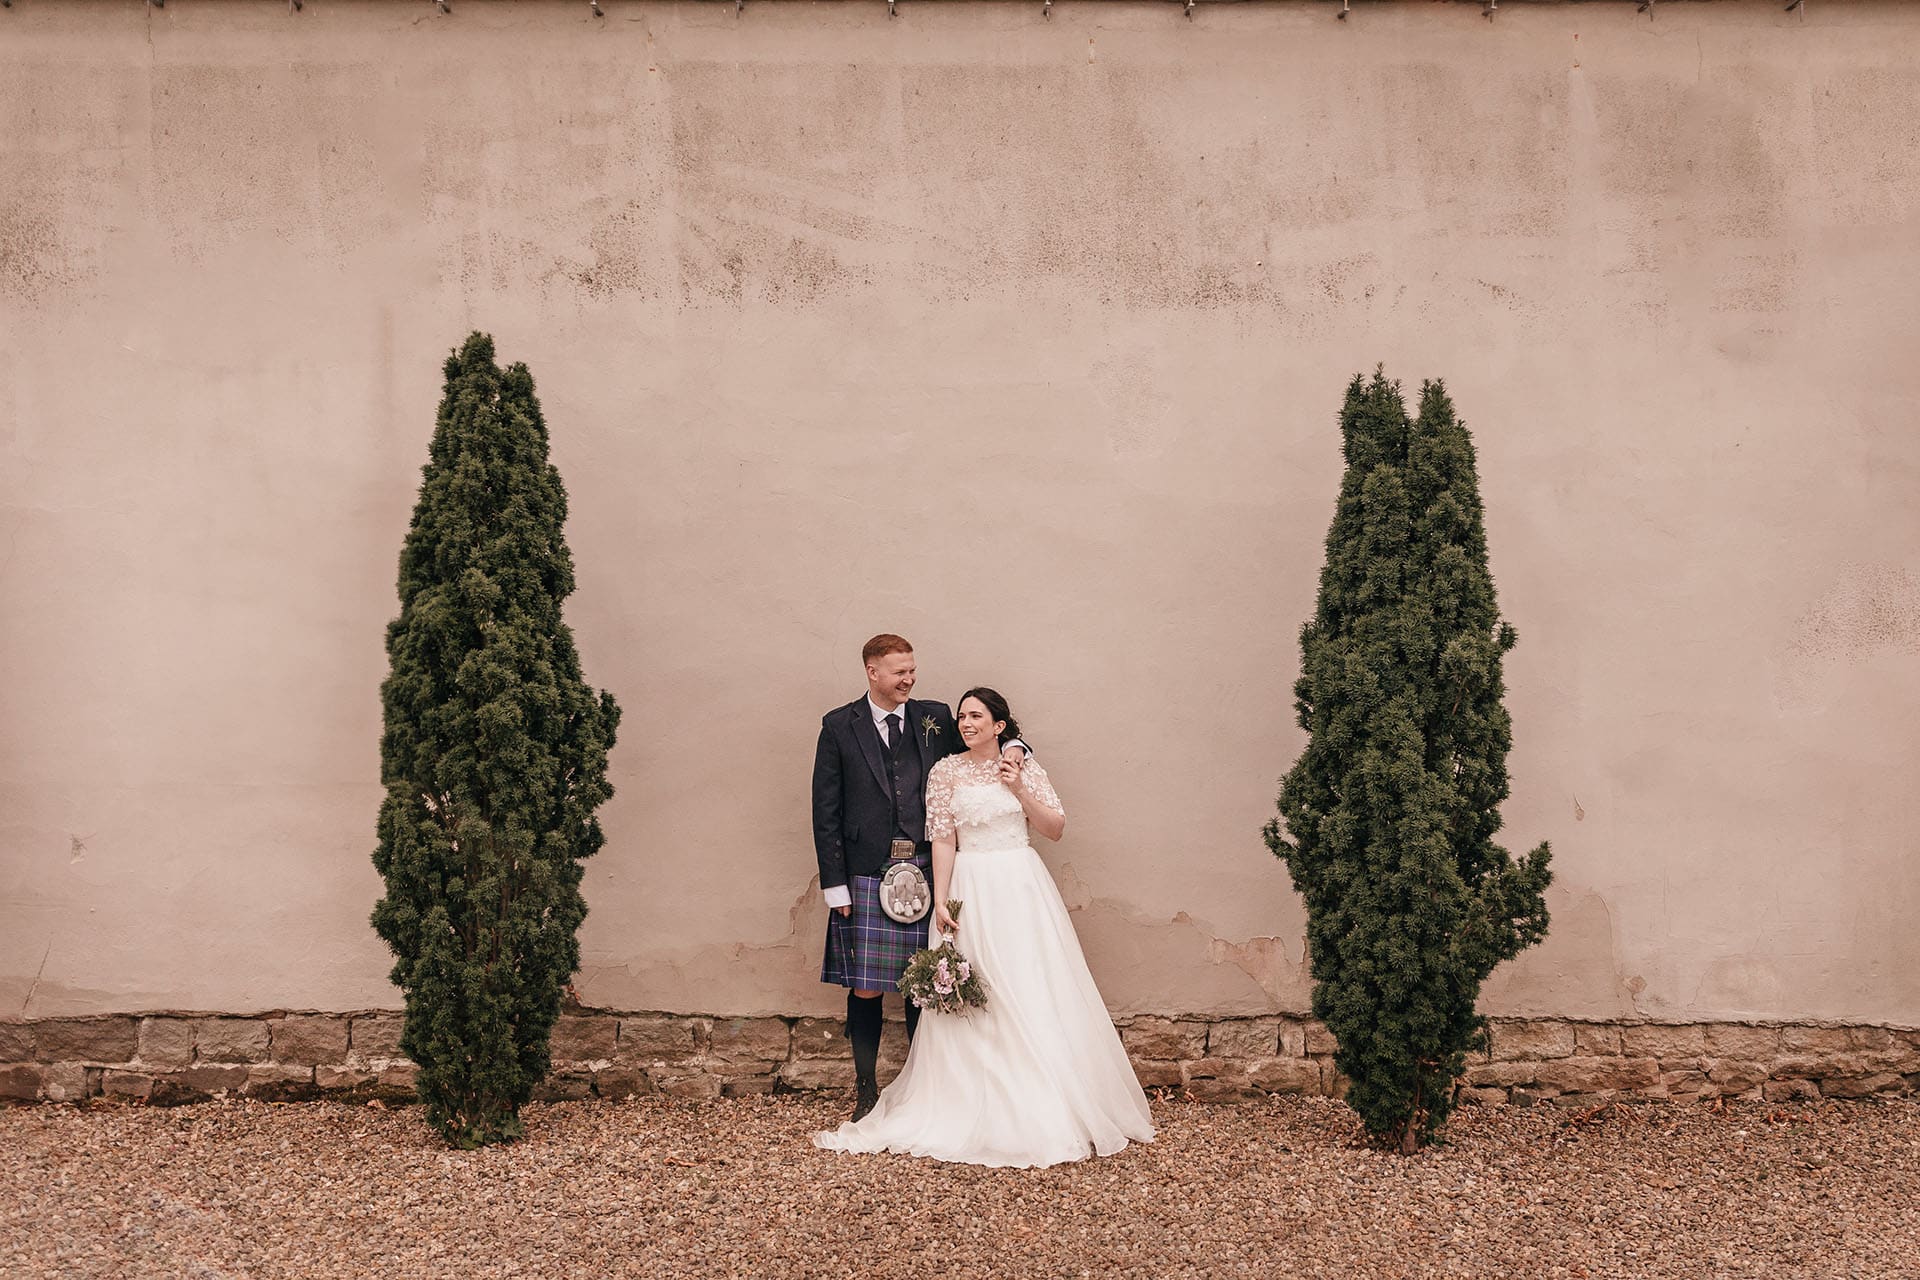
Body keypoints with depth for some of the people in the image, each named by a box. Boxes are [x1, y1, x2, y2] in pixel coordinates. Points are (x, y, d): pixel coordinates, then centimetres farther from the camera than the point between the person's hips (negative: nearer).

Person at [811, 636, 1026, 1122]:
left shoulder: (935, 718, 9)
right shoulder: (840, 727, 4)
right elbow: (826, 809, 2)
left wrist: (1012, 748, -5)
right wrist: (834, 883, -4)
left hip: (926, 875, 2)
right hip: (866, 877, -2)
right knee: (865, 990, 1)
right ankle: (866, 1092, 13)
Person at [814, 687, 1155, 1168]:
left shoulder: (1025, 767, 5)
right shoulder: (946, 771, 4)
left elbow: (1056, 828, 2)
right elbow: (942, 839, 0)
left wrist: (1020, 790, -11)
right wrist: (941, 901, -7)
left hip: (1021, 889, 0)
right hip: (970, 890, 0)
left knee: (1032, 996, -1)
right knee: (971, 999, -1)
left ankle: (1043, 1110, 6)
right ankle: (976, 1112, 6)